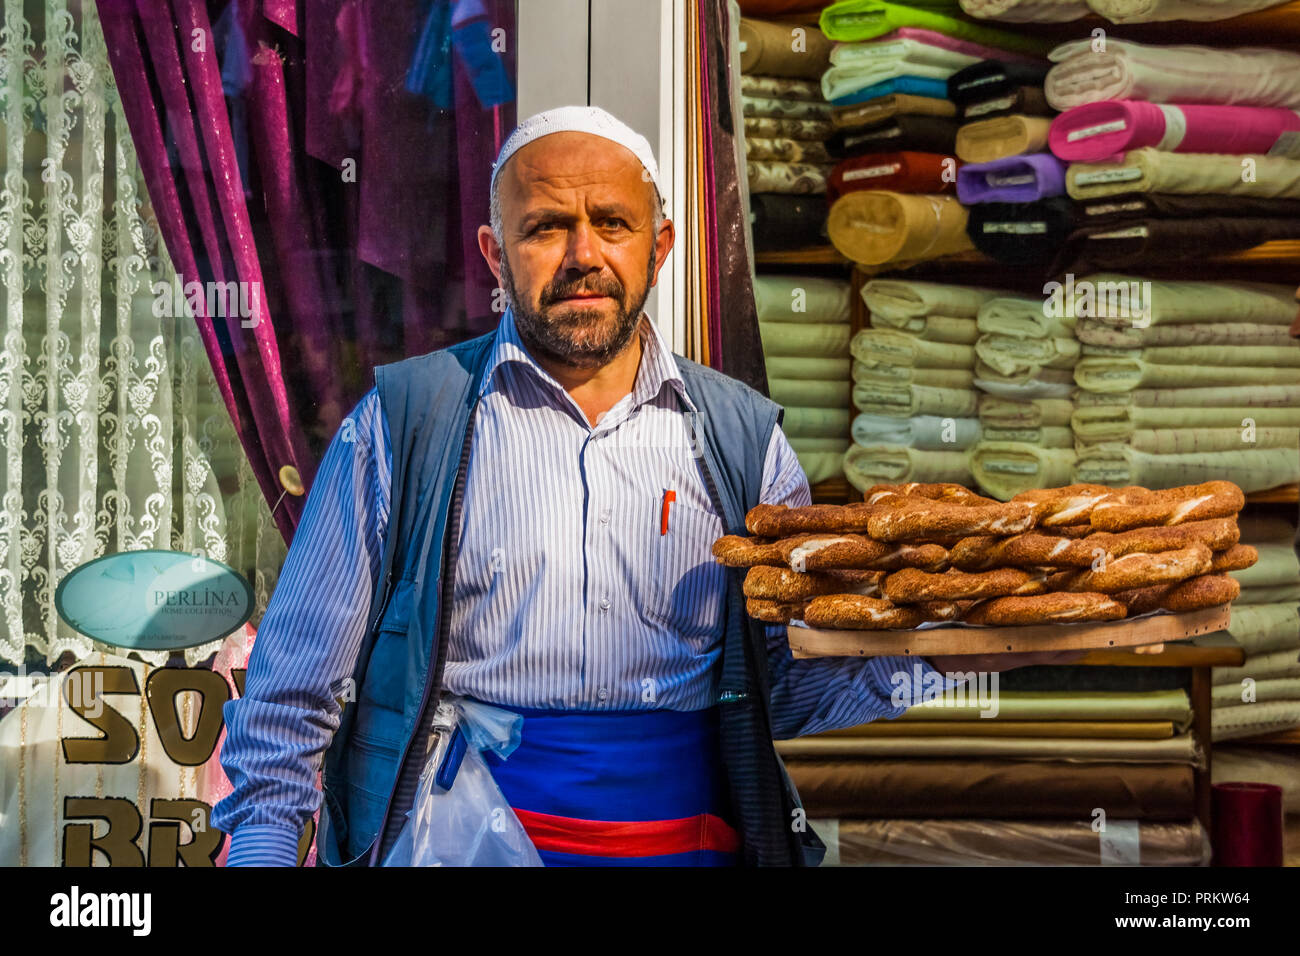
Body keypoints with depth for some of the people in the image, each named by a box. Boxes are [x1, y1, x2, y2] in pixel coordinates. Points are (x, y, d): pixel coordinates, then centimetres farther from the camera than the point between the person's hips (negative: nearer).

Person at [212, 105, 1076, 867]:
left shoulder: (744, 439, 10)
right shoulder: (408, 421, 3)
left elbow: (784, 685, 11)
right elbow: (299, 680, 7)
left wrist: (922, 649, -5)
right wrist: (263, 841, -3)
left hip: (695, 840, 3)